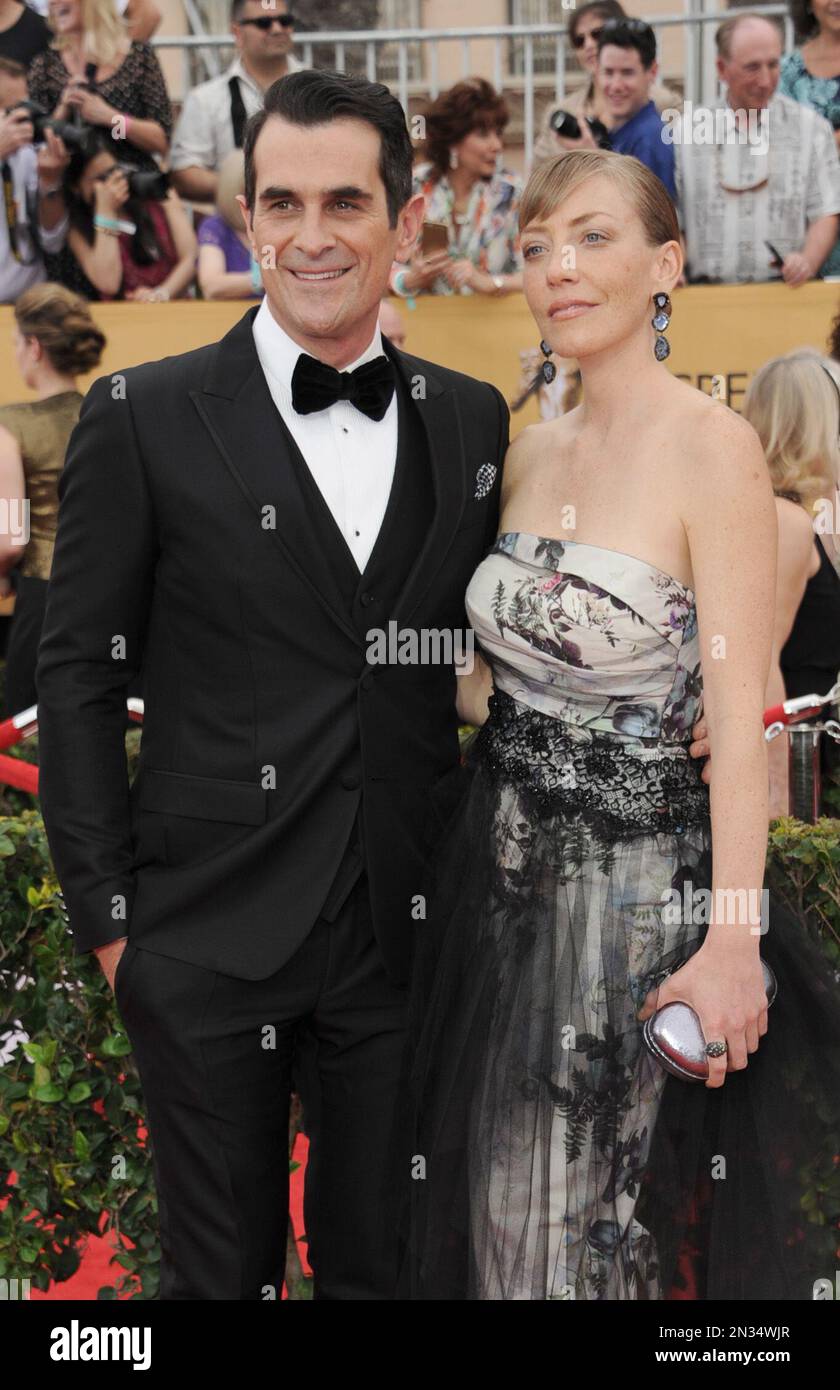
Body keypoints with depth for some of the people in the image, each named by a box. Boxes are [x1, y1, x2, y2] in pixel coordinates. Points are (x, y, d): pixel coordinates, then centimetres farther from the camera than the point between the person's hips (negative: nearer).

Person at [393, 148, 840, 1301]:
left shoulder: (711, 447, -14)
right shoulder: (532, 451, 8)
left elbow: (738, 714, -17)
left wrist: (732, 939, -21)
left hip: (636, 873, -6)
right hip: (504, 859, 7)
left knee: (589, 1204, 5)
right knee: (494, 1196, 15)